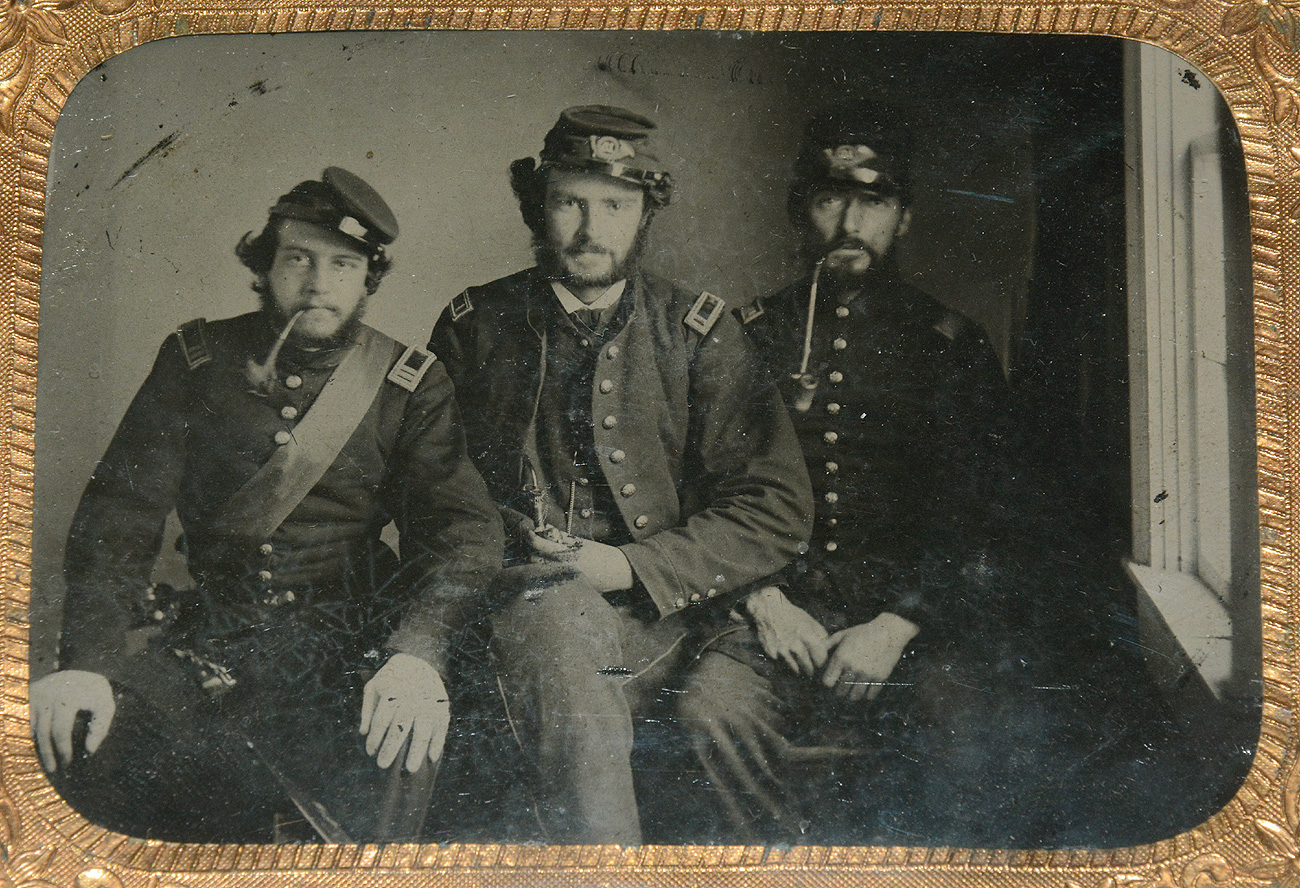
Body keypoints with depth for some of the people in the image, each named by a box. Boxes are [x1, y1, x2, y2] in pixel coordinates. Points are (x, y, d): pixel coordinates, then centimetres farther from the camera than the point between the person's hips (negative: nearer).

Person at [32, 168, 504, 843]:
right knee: (68, 744, -23)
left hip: (349, 648, -2)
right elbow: (120, 509, 0)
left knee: (396, 752, -34)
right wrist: (87, 660, -16)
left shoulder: (412, 384, 5)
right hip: (205, 648, 3)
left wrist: (417, 652, -26)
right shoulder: (196, 360, 8)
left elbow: (463, 527, -6)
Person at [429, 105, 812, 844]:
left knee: (551, 617, -33)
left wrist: (632, 566, -10)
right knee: (549, 616, -33)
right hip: (510, 608, 1)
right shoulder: (475, 327, 11)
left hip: (652, 620, -1)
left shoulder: (698, 334, 5)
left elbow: (780, 510, 0)